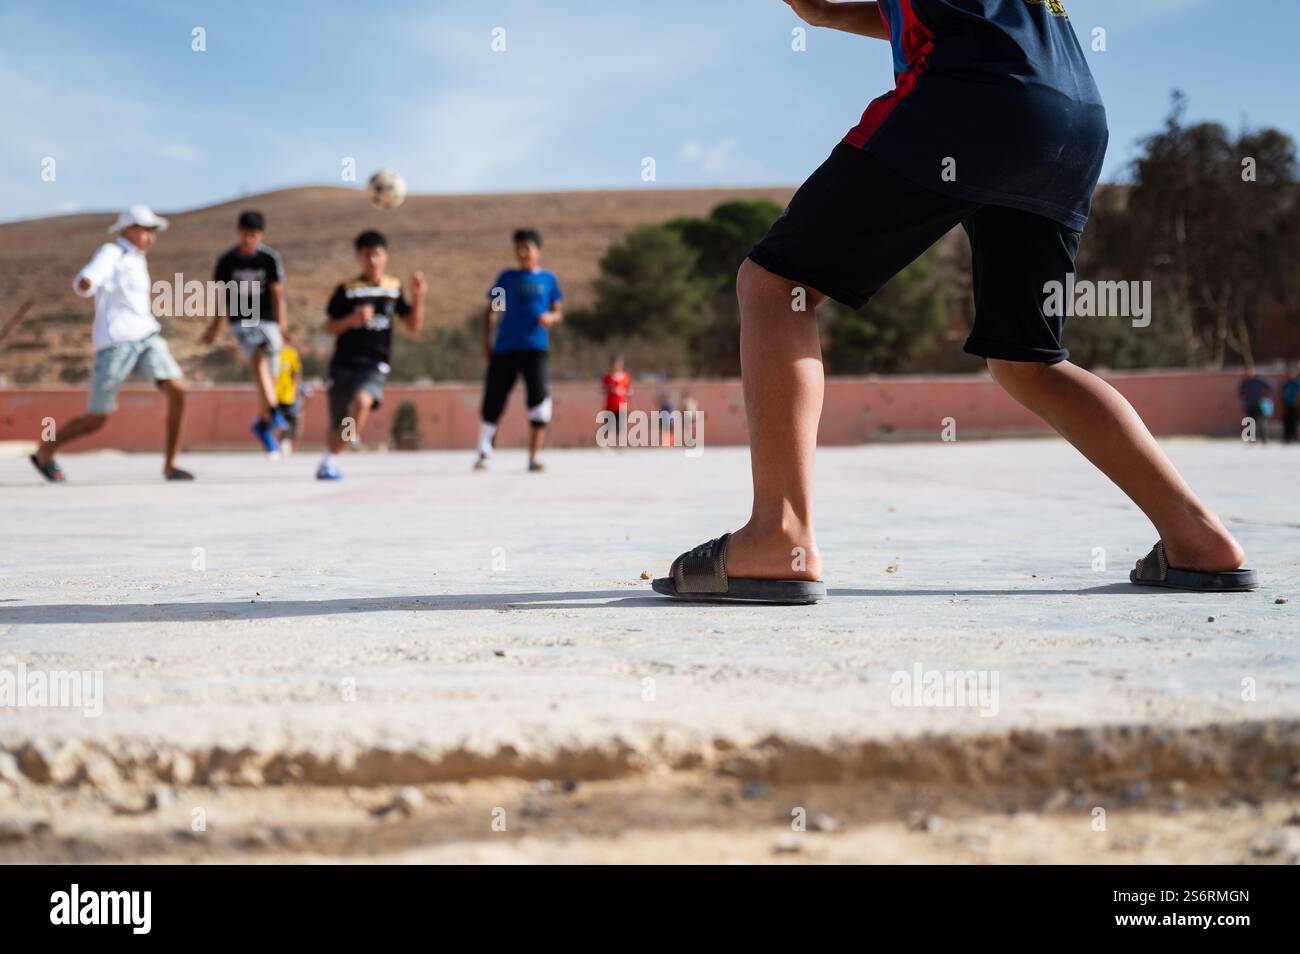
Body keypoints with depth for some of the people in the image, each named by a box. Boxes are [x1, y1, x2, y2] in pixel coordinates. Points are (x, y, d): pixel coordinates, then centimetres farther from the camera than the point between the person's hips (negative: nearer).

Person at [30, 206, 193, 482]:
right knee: (96, 420, 1)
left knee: (177, 392, -18)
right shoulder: (110, 253, -3)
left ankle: (170, 465, -8)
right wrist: (84, 282, -46)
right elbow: (86, 282, -24)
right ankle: (44, 452, 26)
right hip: (116, 343, -7)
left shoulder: (135, 261, 21)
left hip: (146, 338, 7)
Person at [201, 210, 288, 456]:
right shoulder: (227, 261, 2)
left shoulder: (270, 258, -3)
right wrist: (214, 327, 17)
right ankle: (273, 412, -42)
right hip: (241, 320, -1)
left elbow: (277, 295, -6)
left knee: (269, 377, 0)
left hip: (267, 320, 1)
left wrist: (281, 329, -14)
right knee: (258, 357, -29)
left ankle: (262, 424, 22)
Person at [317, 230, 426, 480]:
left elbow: (414, 324, 9)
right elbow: (329, 327, 0)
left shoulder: (394, 288, 8)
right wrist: (353, 319, -18)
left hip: (375, 365, 0)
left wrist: (418, 297, -7)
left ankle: (329, 462, -16)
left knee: (362, 401, -30)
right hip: (344, 363, 0)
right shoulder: (347, 290, 1)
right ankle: (327, 464, 34)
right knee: (338, 427, 2)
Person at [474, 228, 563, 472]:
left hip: (535, 347, -1)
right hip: (504, 348, 1)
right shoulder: (507, 277, 10)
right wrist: (486, 342, 4)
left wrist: (550, 318, -12)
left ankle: (534, 457, -7)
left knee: (540, 396, -14)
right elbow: (490, 311, 13)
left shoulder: (548, 279, 10)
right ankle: (483, 453, 15)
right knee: (492, 400, 0)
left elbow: (558, 313, 12)